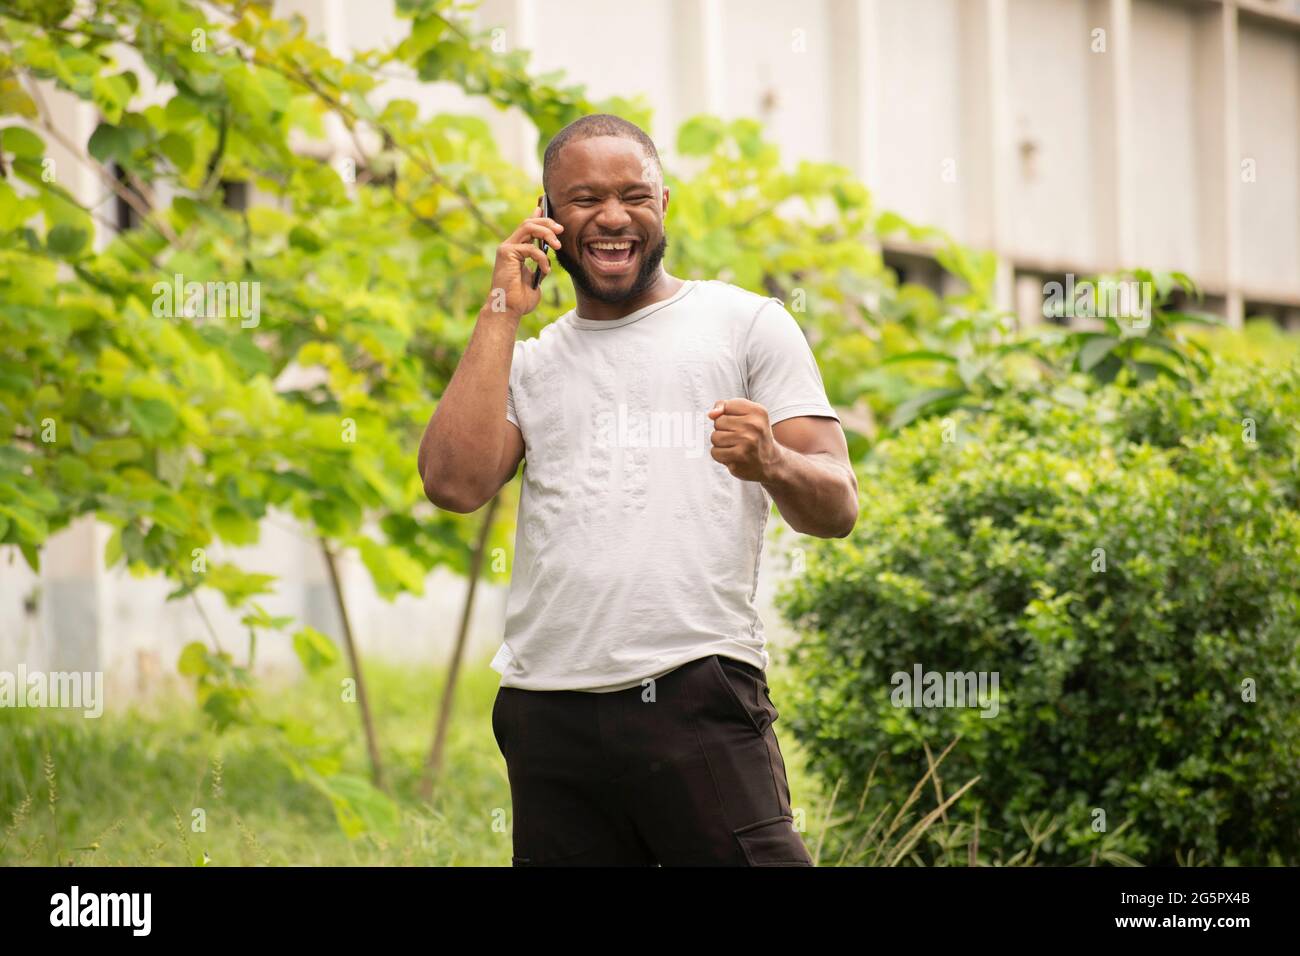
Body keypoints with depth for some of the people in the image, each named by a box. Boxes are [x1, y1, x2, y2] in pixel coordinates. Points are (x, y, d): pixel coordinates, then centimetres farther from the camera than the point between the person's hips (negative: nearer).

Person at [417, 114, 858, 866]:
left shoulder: (745, 324, 11)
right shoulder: (529, 361, 20)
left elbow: (837, 508, 5)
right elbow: (456, 484, 1)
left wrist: (772, 464, -19)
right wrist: (502, 313, 5)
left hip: (697, 693, -3)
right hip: (547, 711, 3)